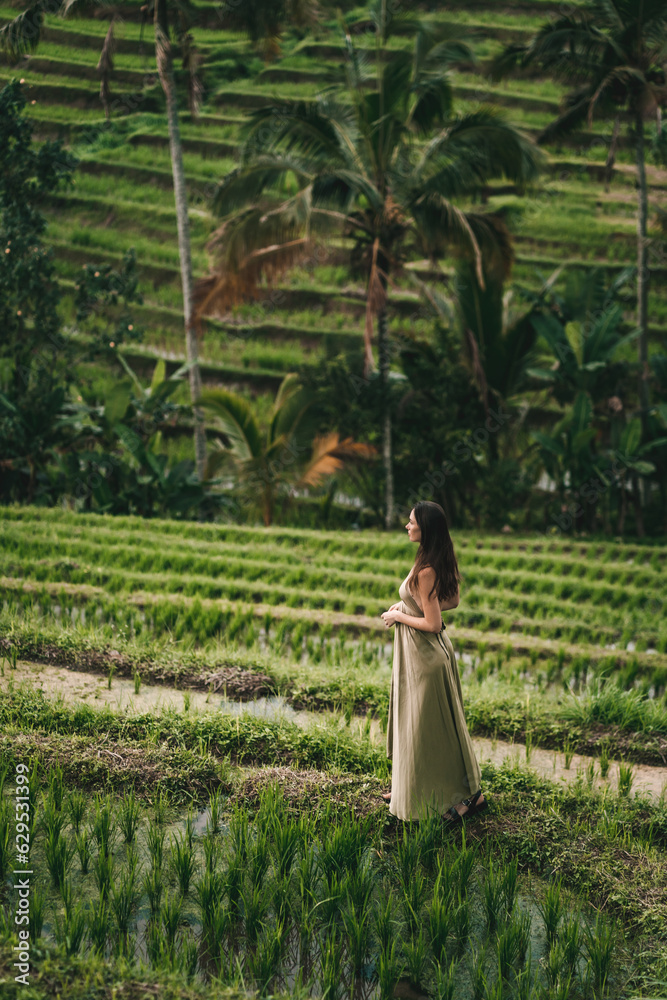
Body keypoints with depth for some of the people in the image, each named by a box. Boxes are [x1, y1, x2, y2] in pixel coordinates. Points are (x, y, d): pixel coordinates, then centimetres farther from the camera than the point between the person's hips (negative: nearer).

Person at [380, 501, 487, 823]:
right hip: (424, 651, 10)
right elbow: (452, 602, 14)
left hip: (425, 655, -10)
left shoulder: (426, 571, -27)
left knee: (429, 728, 2)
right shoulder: (442, 561, 1)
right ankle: (409, 786, 34)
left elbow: (433, 623, -26)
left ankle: (470, 794, 12)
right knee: (413, 722, 20)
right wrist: (409, 605, 9)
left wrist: (398, 616, -12)